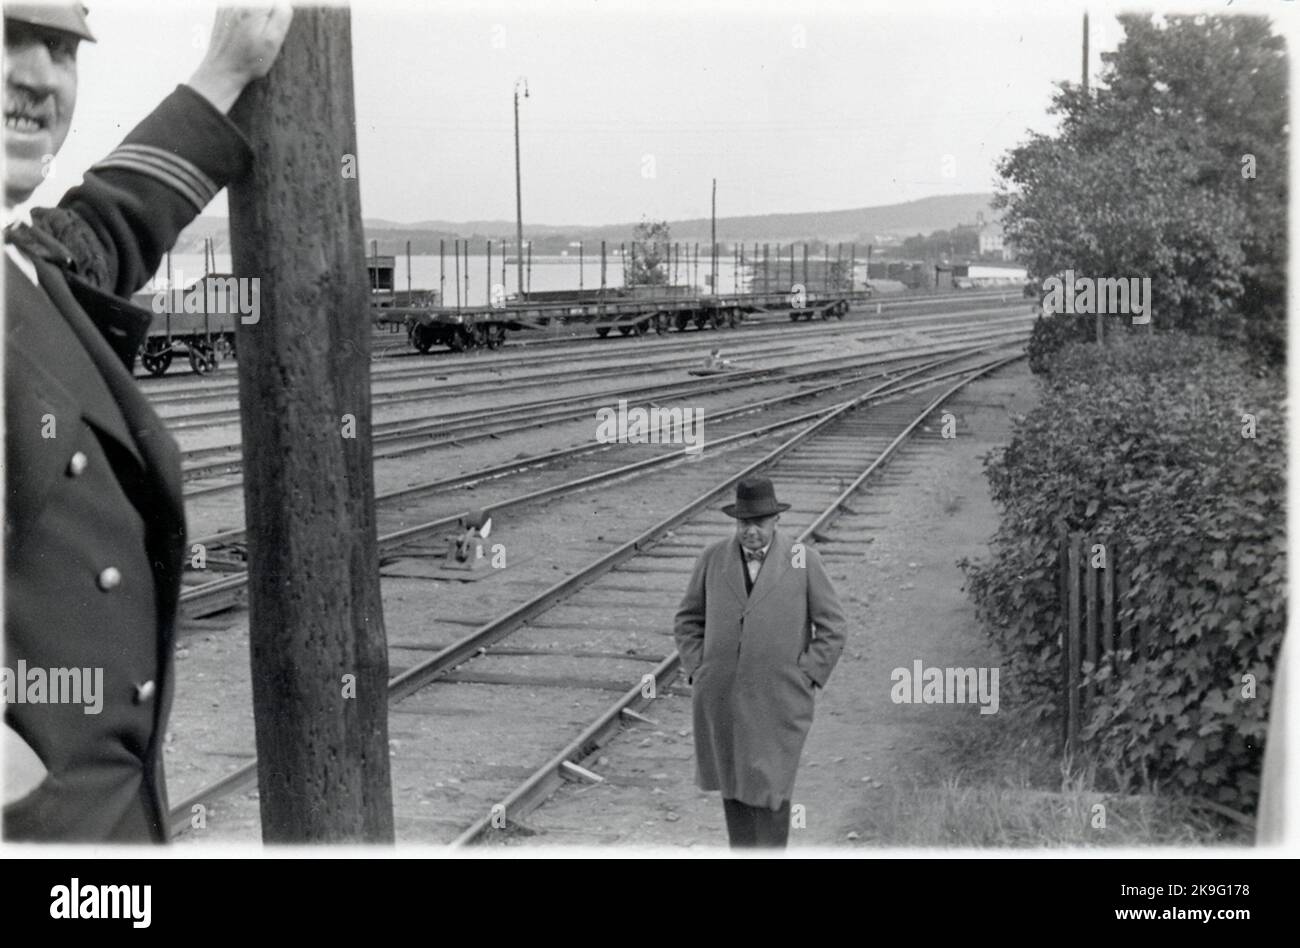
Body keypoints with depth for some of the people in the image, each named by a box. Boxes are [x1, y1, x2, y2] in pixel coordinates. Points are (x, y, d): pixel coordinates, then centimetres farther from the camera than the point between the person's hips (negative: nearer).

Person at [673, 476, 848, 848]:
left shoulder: (803, 560, -5)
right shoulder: (713, 559, 1)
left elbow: (832, 627, 0)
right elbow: (688, 620, 10)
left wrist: (805, 679, -6)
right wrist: (698, 672, 1)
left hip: (777, 701, -3)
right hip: (721, 697, 3)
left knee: (769, 787, -4)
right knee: (733, 784, 12)